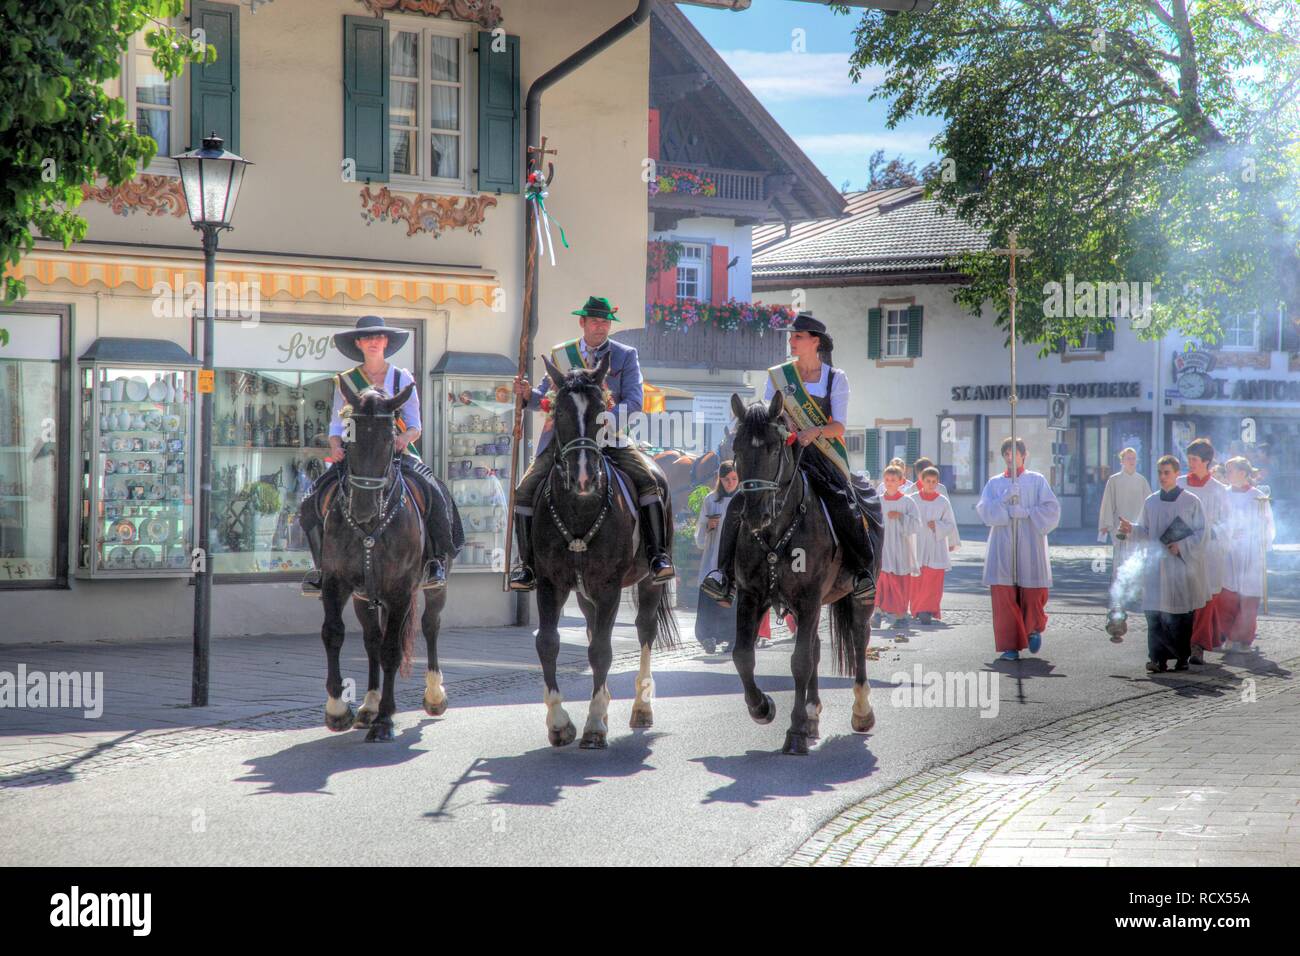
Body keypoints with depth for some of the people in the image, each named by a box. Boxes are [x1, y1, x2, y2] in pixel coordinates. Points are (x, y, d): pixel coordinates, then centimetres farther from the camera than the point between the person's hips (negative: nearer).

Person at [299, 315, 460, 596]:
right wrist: (335, 446, -10)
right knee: (317, 497, -18)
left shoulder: (402, 379, 8)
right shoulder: (345, 382, 10)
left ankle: (435, 559, -10)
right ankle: (321, 564, -3)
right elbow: (336, 425, 12)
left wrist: (404, 438, -15)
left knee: (432, 493, -26)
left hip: (395, 453, -1)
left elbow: (414, 424, 7)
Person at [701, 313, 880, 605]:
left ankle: (863, 572, -15)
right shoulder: (778, 376, 12)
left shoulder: (836, 379, 6)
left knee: (843, 504, -29)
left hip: (822, 457, -2)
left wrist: (814, 431, -24)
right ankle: (725, 573, -15)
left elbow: (838, 427, -4)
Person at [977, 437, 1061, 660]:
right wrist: (1004, 499, -13)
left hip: (1030, 547, -1)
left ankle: (1034, 629, 30)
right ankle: (1010, 644, 0)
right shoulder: (995, 483, 12)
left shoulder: (1036, 480, 8)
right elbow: (984, 511, 0)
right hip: (1003, 547, 1)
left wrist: (1026, 512, -12)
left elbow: (1051, 509, -2)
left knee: (1033, 593, 0)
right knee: (1005, 597, -6)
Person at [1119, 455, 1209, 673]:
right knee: (1155, 614, -8)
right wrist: (1131, 529, -6)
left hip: (1183, 567, -2)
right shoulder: (1151, 502, 11)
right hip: (1156, 567, 2)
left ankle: (1182, 657, 11)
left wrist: (1182, 546, -12)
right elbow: (1146, 533, 13)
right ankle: (1157, 657, -9)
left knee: (1182, 614, 1)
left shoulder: (1191, 501, 1)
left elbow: (1202, 533, 1)